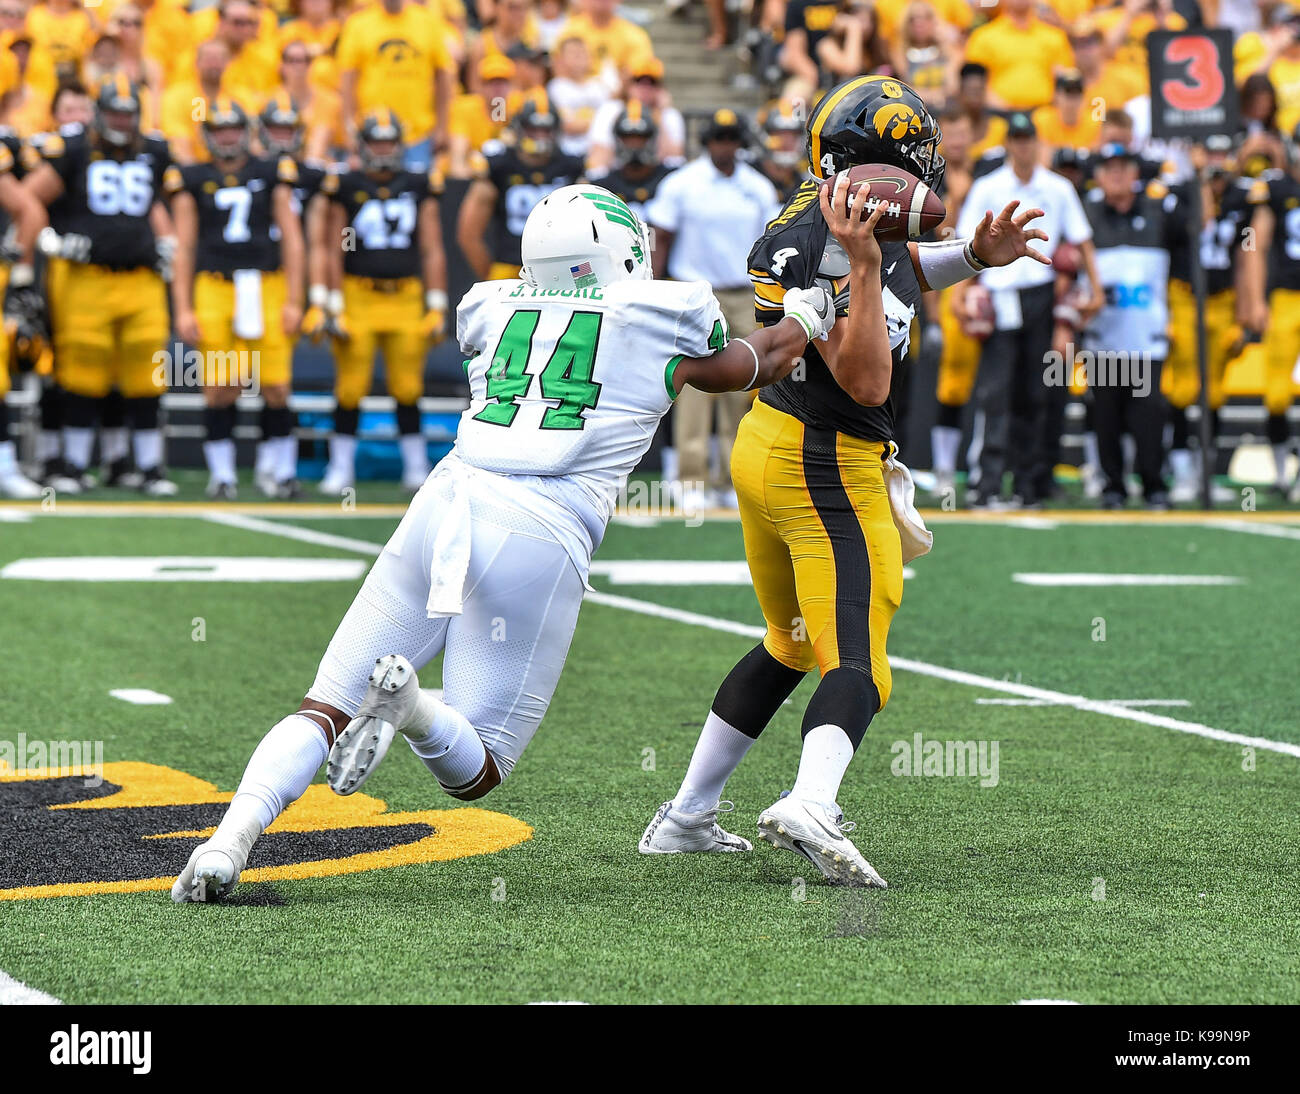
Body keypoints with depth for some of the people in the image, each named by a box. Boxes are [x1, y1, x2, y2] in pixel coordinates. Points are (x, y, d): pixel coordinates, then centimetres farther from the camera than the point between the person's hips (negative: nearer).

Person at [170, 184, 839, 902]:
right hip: (540, 539, -3)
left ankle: (228, 840, -16)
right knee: (473, 771, 7)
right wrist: (805, 315, 51)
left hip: (445, 506, 3)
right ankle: (410, 704, -27)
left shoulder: (494, 310, 19)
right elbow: (758, 365, 30)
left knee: (324, 712, 10)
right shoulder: (665, 319, 10)